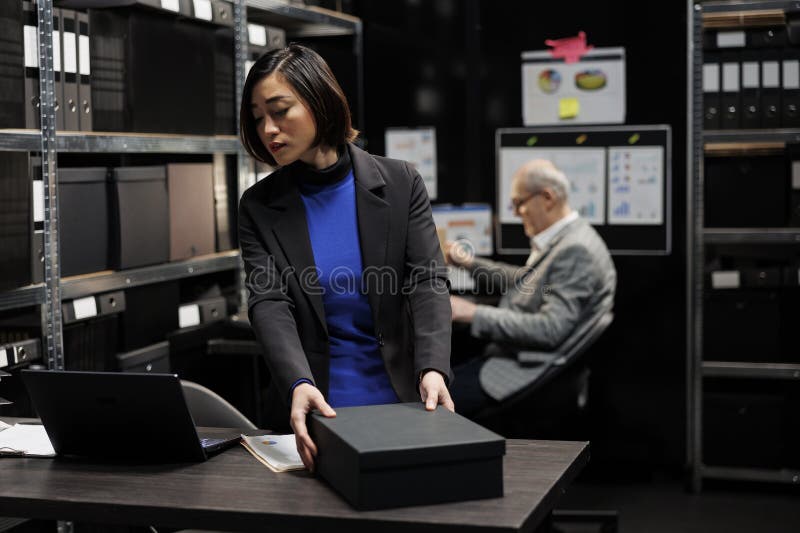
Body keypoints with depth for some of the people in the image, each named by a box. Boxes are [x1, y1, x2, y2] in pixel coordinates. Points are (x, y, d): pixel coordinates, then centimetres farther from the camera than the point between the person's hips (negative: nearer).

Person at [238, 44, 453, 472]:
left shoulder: (400, 184, -4)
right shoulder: (259, 208, -2)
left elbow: (428, 283, -11)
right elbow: (268, 303, -13)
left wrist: (432, 369, -29)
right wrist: (298, 385, -32)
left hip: (401, 403, 0)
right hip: (314, 410, 1)